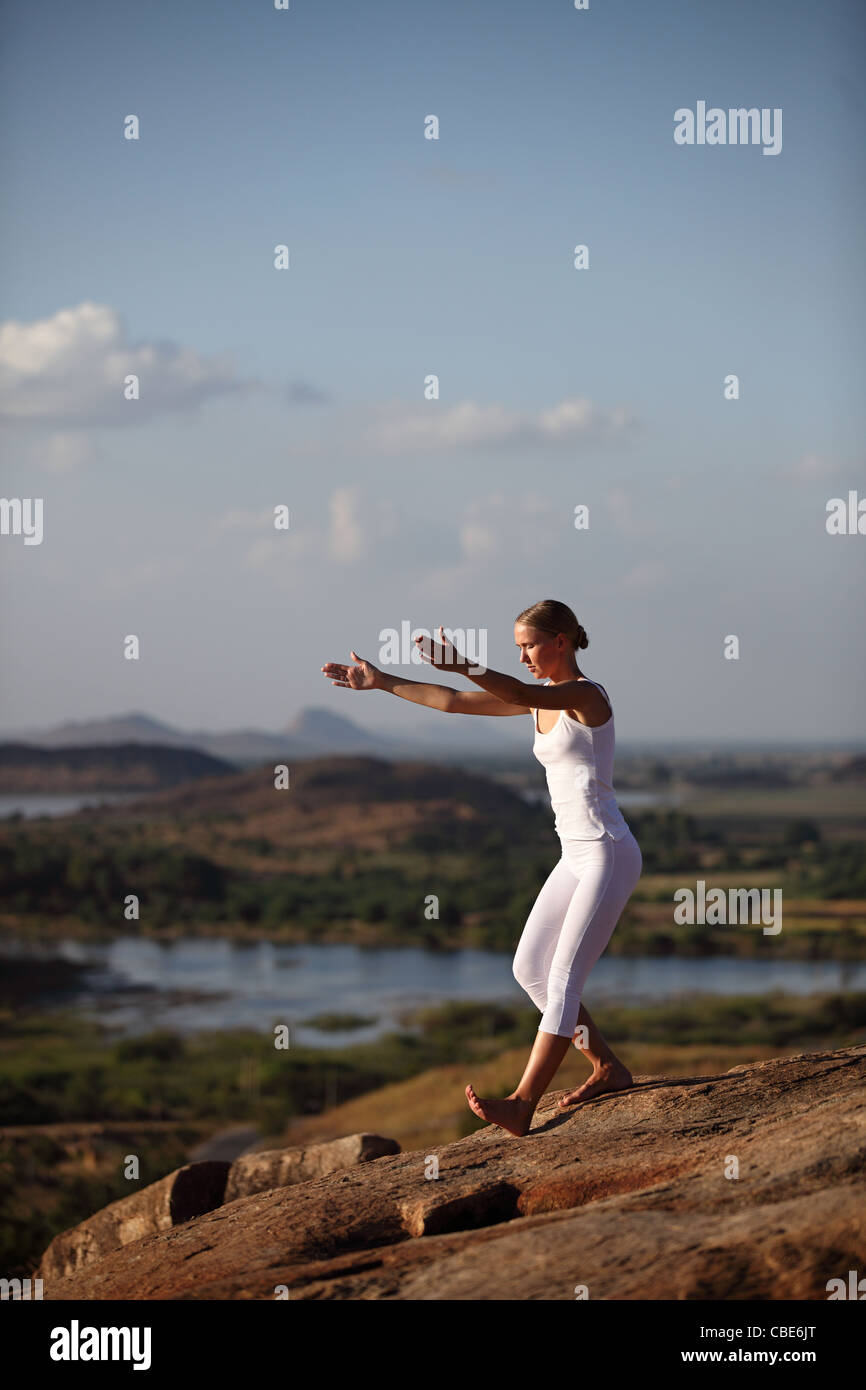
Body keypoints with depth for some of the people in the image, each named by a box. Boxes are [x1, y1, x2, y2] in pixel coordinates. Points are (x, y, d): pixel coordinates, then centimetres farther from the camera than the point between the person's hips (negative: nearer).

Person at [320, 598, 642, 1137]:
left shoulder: (587, 694, -13)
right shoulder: (542, 699, 13)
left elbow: (525, 694, -35)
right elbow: (455, 703, 15)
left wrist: (459, 665, -49)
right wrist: (383, 682, 11)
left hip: (609, 855, -9)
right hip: (575, 857, 9)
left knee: (563, 978, -13)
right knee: (530, 968, 7)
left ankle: (522, 1104, -17)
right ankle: (609, 1069, 16)